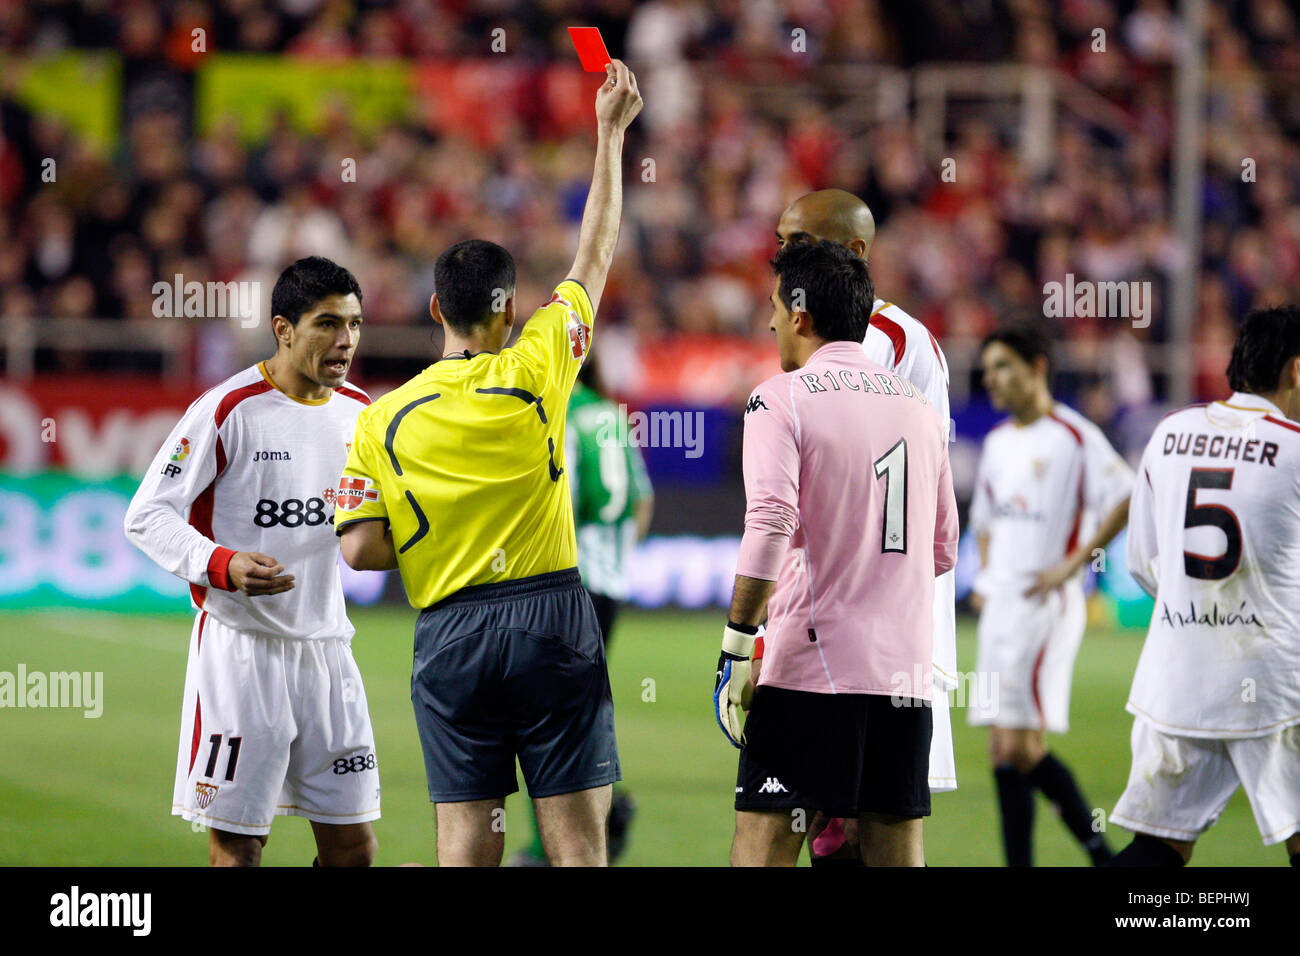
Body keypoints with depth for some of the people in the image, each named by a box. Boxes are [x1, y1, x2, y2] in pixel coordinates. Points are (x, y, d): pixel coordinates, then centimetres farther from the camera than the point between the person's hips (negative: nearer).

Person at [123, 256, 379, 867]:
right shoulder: (227, 410, -11)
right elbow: (146, 516, -11)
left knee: (352, 845, 6)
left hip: (327, 648, 6)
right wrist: (221, 565, -26)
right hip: (241, 649, -6)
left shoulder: (360, 413, 8)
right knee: (237, 847, -5)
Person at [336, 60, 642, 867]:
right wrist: (611, 134, 18)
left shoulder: (383, 421, 2)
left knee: (467, 846, 2)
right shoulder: (535, 373, -1)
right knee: (576, 840, -1)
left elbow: (361, 548, -1)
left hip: (450, 634, 2)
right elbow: (596, 254, 10)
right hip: (551, 615, -2)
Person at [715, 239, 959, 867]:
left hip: (812, 665, -5)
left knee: (764, 839, -5)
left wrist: (735, 649, -15)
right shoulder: (918, 408, 15)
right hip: (906, 669, 6)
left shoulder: (781, 399, -3)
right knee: (896, 847, 7)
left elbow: (770, 530, -17)